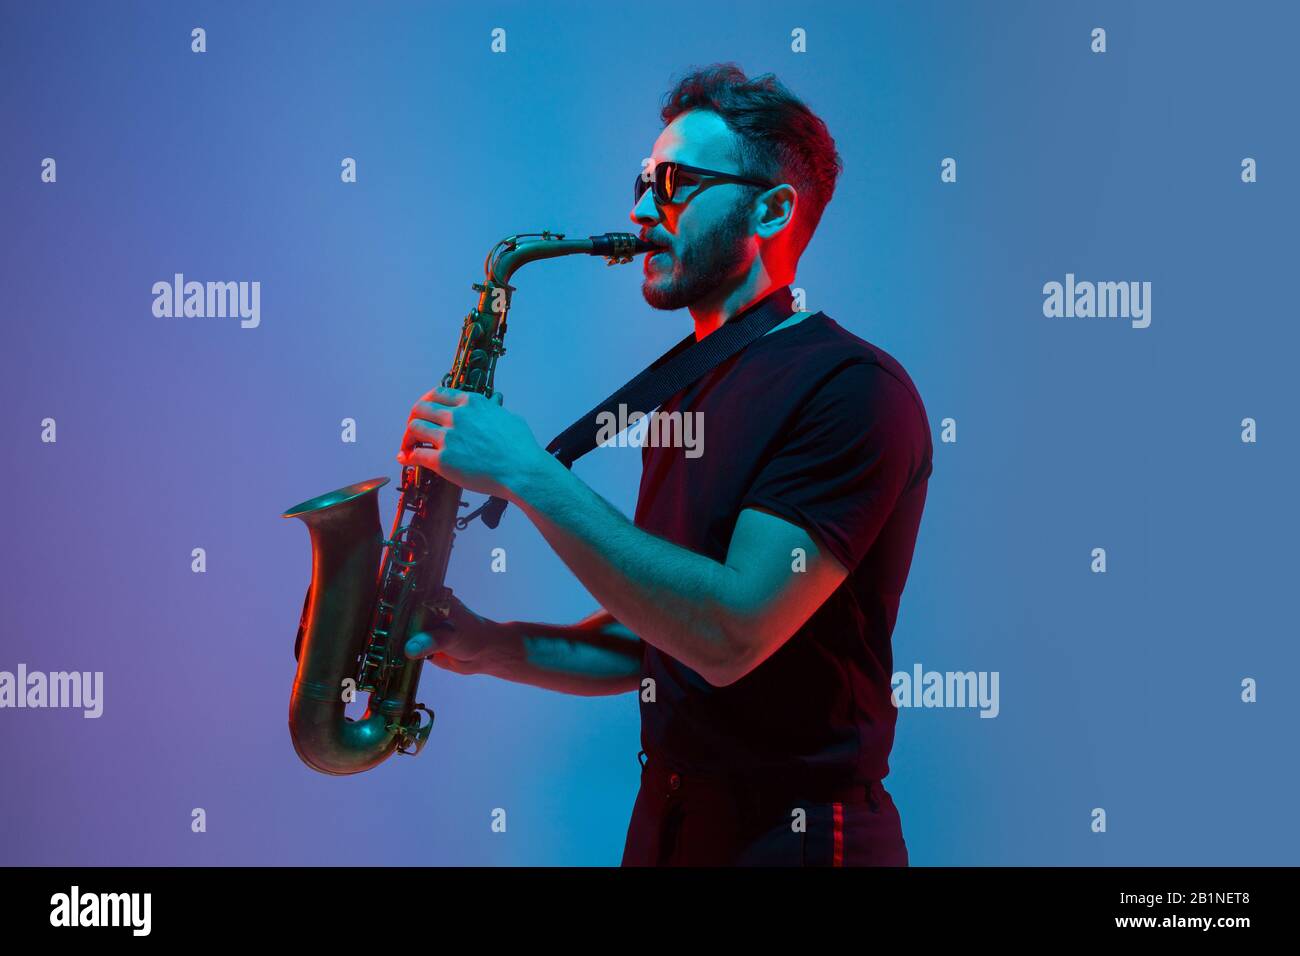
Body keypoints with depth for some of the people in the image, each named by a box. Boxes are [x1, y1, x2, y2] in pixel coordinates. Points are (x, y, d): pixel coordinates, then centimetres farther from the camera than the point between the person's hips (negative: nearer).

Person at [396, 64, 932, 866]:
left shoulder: (854, 388, -17)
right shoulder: (683, 389, 11)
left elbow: (731, 634, -26)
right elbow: (652, 640, 12)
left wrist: (528, 475, -23)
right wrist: (494, 646, -5)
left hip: (796, 835, -8)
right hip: (667, 819, 8)